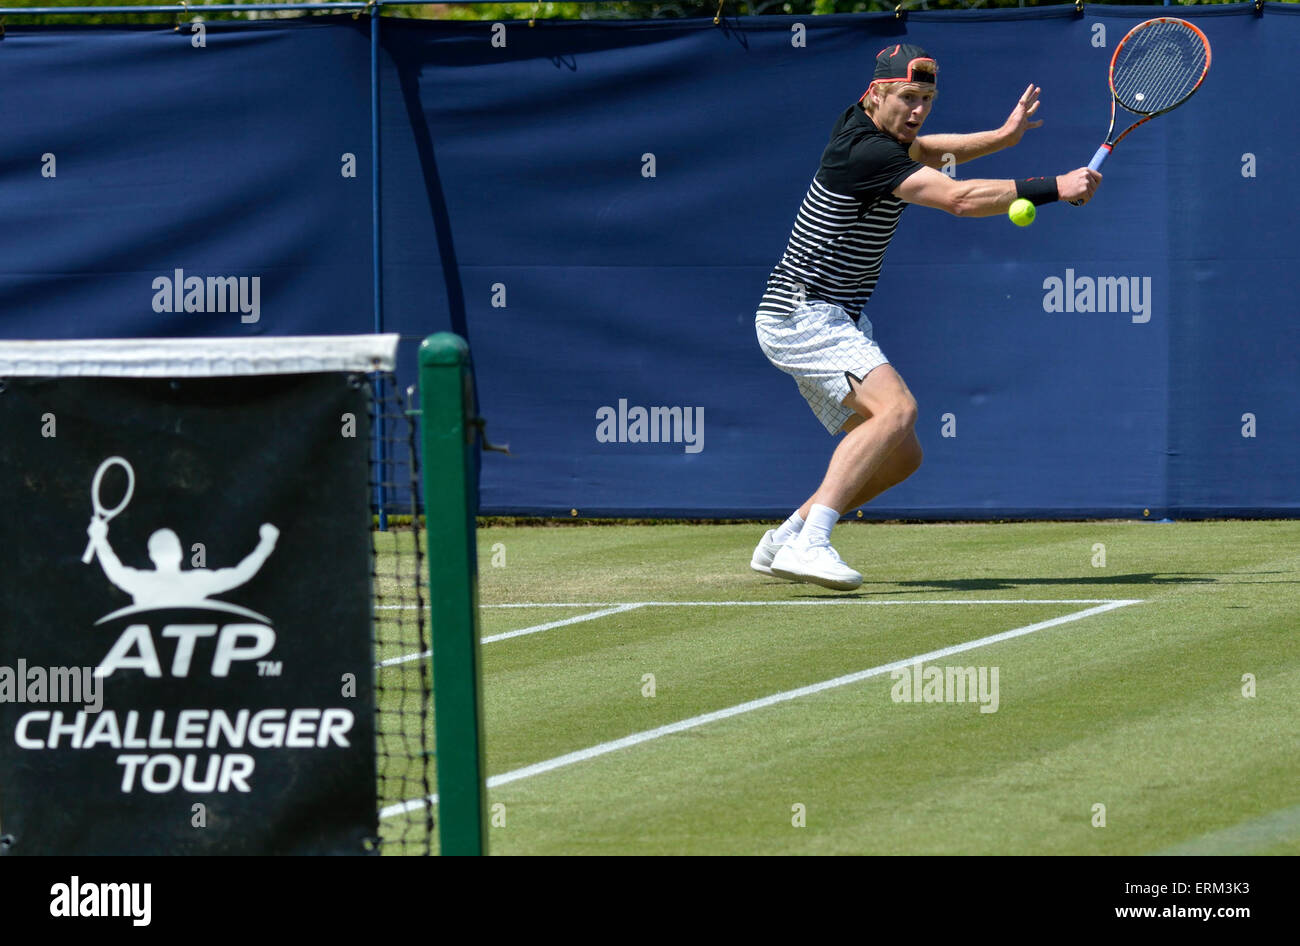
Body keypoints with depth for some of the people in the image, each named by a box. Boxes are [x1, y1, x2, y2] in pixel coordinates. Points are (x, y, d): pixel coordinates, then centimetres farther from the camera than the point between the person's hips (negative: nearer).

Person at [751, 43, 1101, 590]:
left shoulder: (868, 128, 11)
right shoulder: (868, 152, -20)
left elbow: (925, 152, 33)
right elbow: (961, 199, -28)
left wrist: (1002, 136, 18)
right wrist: (1055, 188, -27)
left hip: (826, 321, 10)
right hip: (803, 315, -10)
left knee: (901, 455, 7)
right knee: (896, 407, -31)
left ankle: (784, 541, 13)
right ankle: (808, 544, -37)